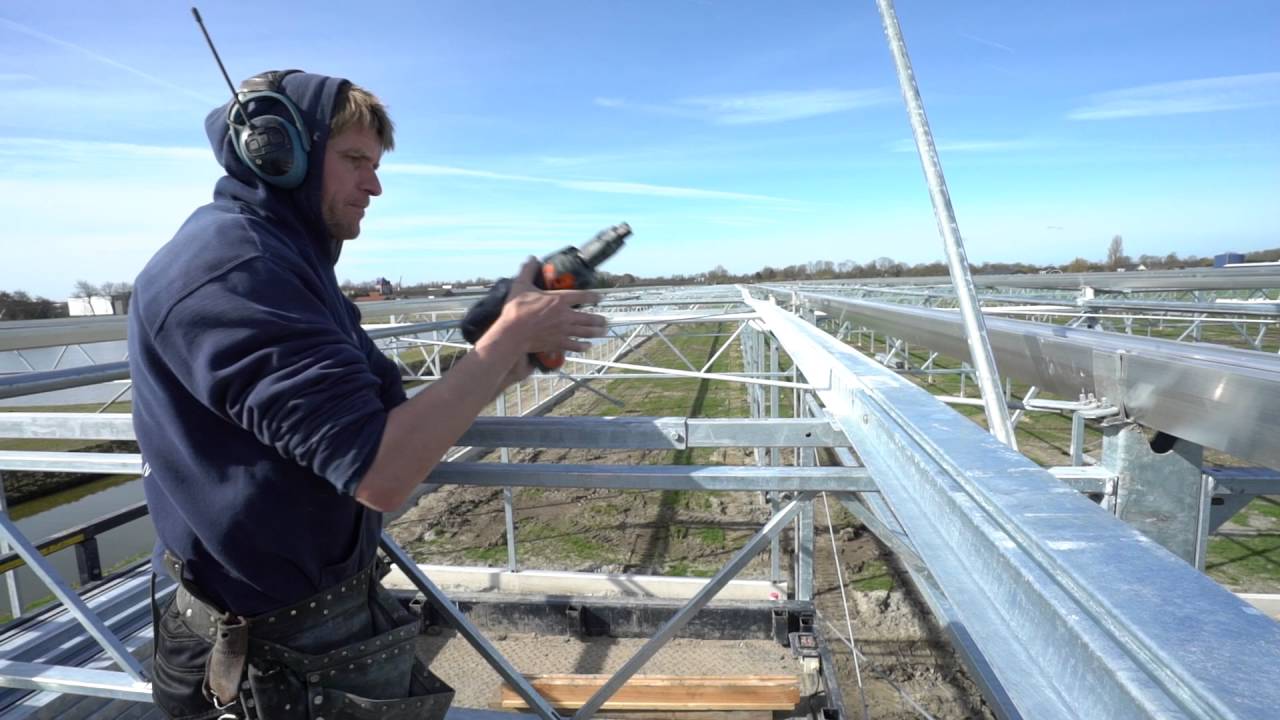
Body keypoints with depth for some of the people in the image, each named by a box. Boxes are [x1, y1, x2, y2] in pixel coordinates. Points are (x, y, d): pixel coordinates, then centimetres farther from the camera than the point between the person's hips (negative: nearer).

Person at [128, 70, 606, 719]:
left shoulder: (278, 257, 9)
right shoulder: (228, 264, -24)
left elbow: (391, 415, 7)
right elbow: (381, 471, -32)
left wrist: (511, 361, -5)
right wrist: (512, 332, -24)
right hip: (291, 647, -9)